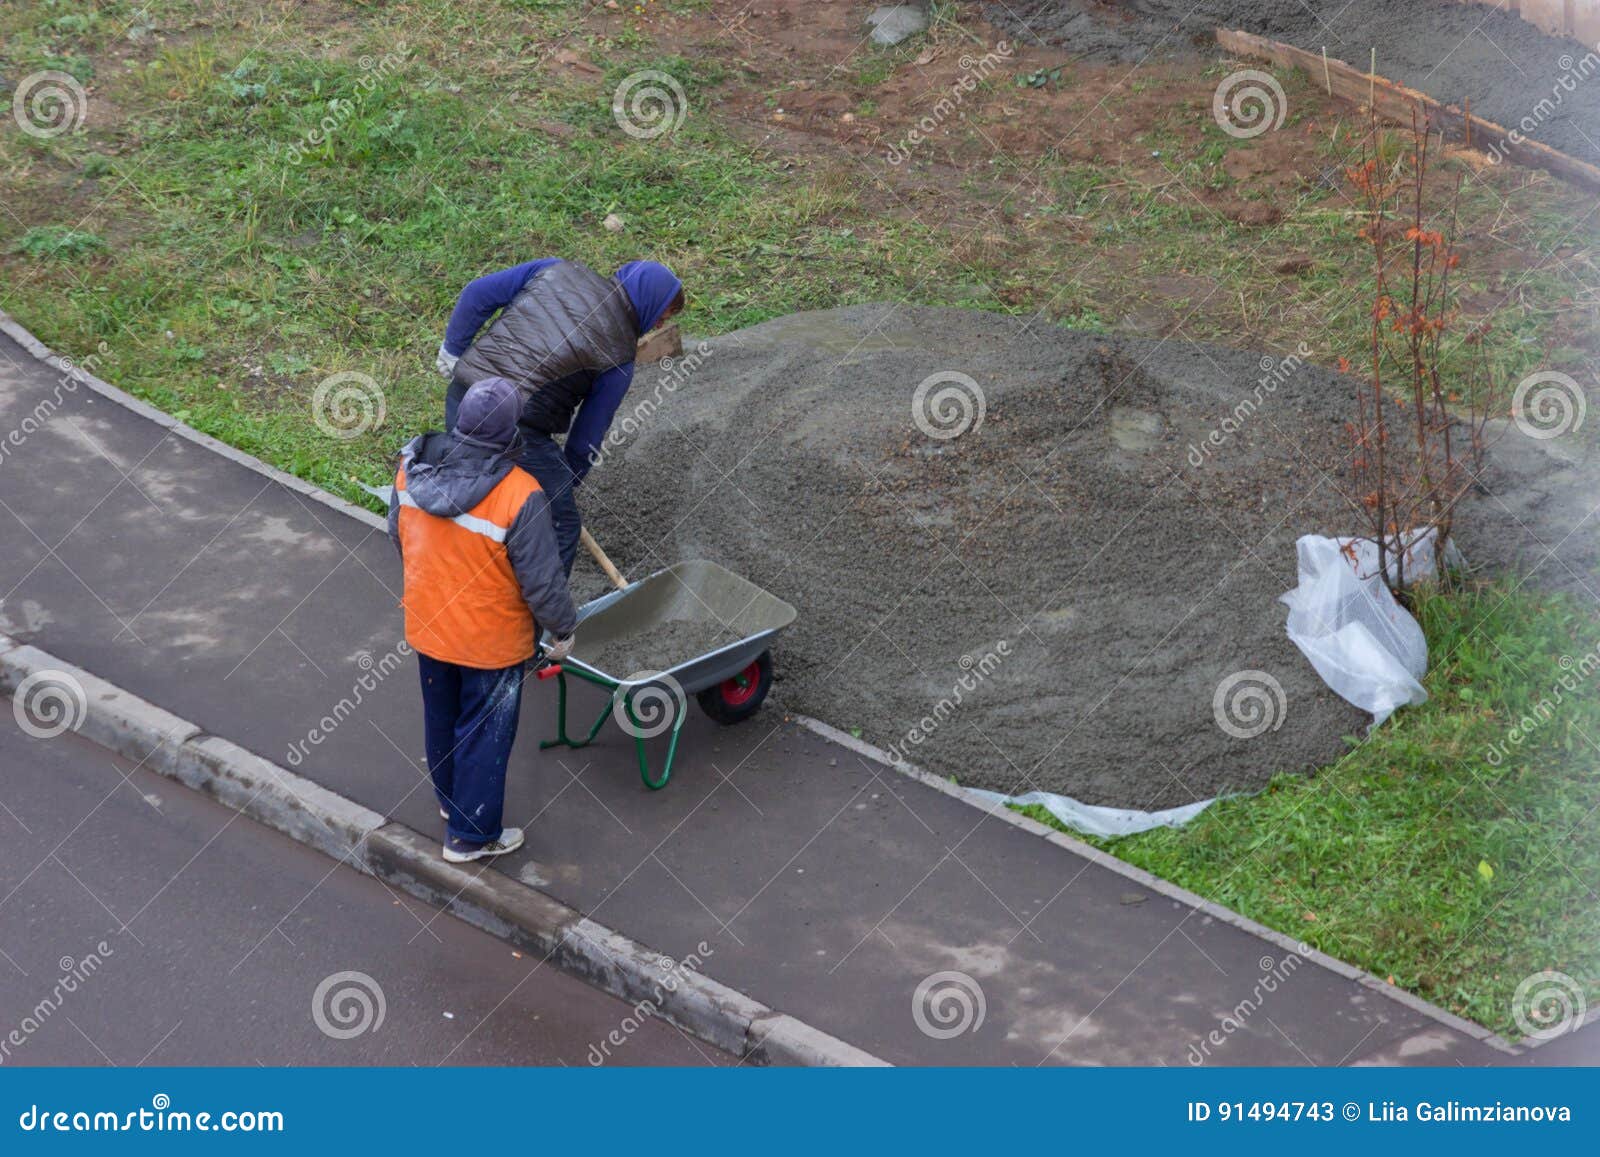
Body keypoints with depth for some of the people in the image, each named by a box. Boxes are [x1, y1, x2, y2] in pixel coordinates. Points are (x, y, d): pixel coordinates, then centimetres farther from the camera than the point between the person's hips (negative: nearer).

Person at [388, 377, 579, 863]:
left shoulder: (412, 467, -14)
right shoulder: (520, 496, -31)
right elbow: (542, 580, -22)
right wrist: (563, 629, -4)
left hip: (427, 624, 6)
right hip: (491, 640, -6)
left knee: (441, 717, 27)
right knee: (485, 733, 14)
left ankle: (450, 797, 49)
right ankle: (471, 834, 27)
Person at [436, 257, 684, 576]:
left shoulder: (557, 271, 9)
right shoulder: (620, 356, -2)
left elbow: (478, 293, 7)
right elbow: (590, 432, 7)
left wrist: (454, 348, 18)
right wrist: (568, 482, 22)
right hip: (518, 427, -7)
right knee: (561, 526, 10)